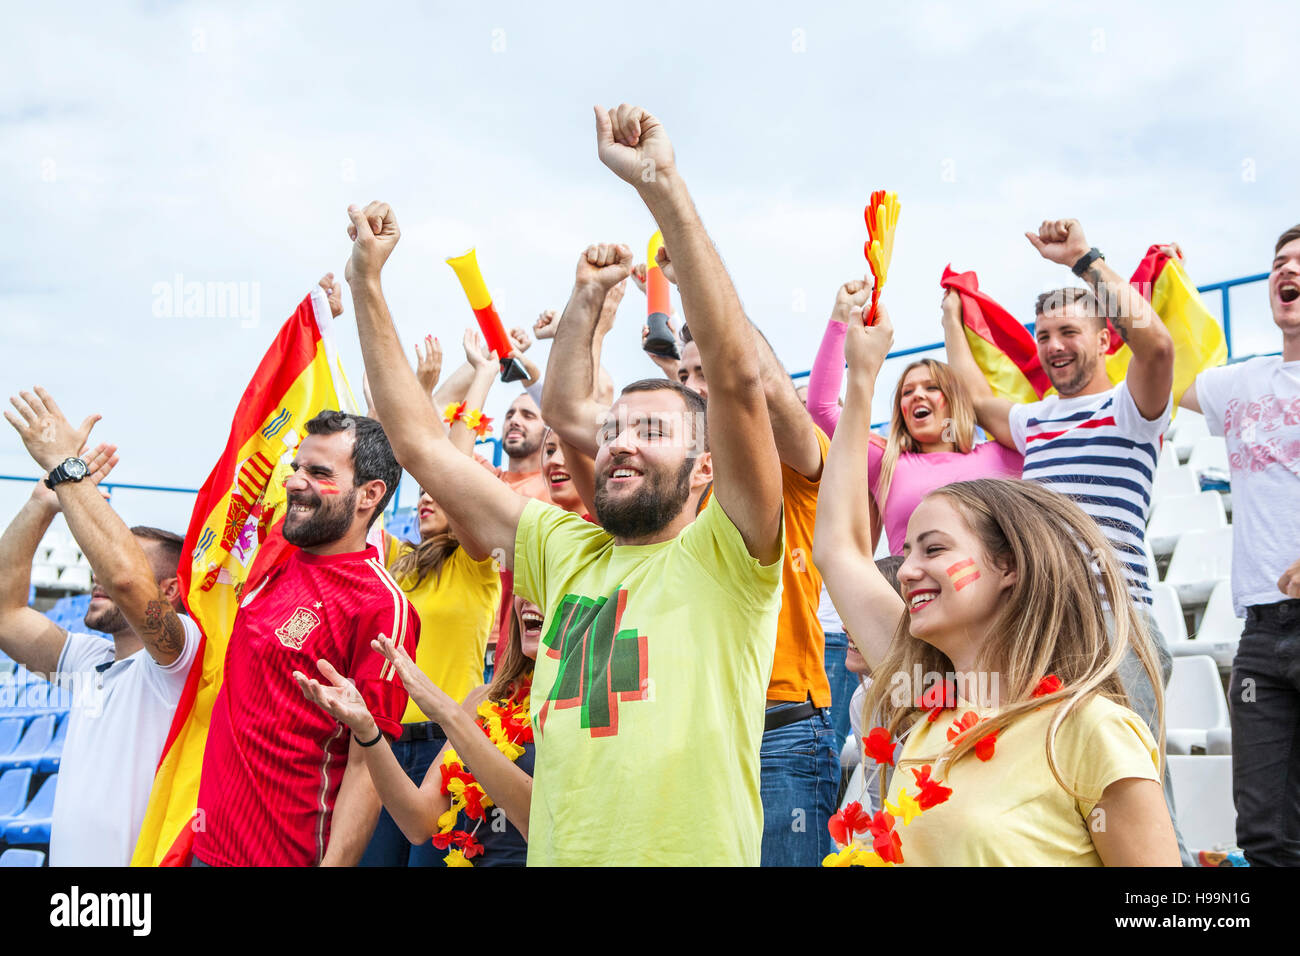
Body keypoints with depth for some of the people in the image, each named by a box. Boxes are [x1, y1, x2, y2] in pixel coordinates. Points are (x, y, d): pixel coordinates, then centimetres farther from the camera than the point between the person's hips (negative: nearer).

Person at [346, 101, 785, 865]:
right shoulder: (566, 552, 9)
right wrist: (367, 283, 7)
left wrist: (662, 185, -24)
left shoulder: (727, 556, -6)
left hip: (695, 851, -5)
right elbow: (421, 443, 10)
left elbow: (738, 375, -20)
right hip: (555, 851, 5)